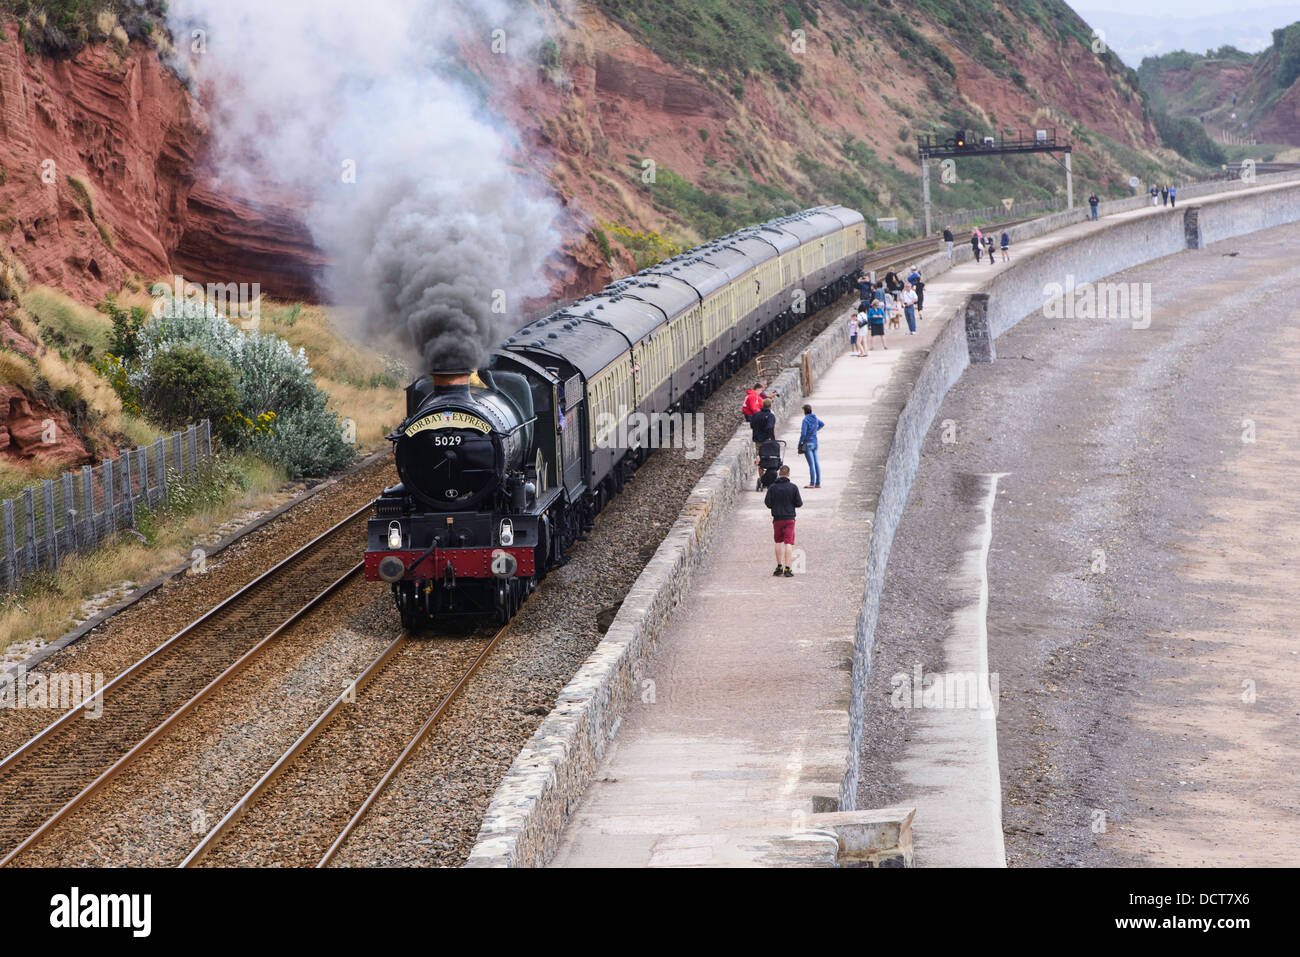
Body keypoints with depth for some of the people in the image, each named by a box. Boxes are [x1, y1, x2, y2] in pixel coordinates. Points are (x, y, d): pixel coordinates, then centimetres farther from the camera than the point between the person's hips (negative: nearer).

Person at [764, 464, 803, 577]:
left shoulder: (772, 487, -4)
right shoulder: (793, 487, -6)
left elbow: (768, 503, -6)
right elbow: (799, 504, -5)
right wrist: (801, 501, 18)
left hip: (777, 518, 1)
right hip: (789, 518, -1)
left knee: (778, 542, 16)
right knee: (788, 543, -2)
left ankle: (779, 566, 17)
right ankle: (787, 569, -8)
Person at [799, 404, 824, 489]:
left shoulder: (806, 420, -15)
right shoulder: (815, 418, 6)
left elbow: (803, 433, -18)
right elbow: (822, 424, 27)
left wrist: (800, 443, -7)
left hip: (808, 443, -7)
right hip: (815, 442, 7)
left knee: (811, 464, -7)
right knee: (816, 463, 9)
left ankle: (812, 484, -6)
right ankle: (818, 483, 12)